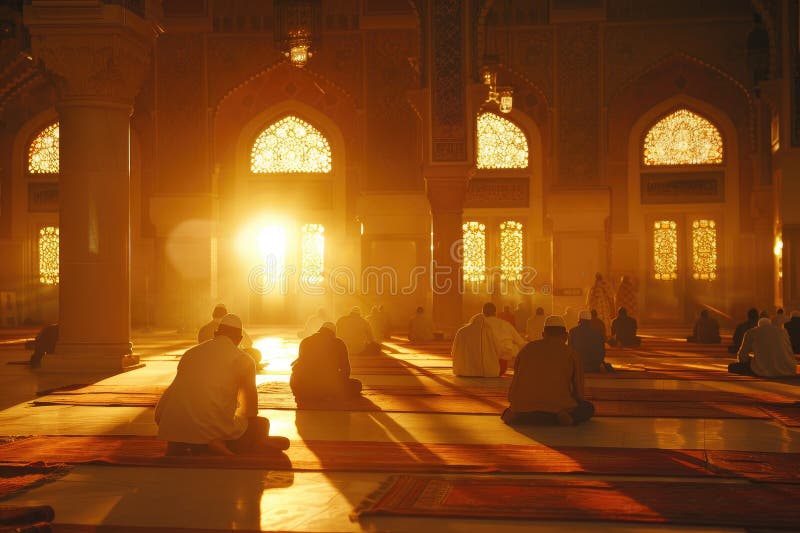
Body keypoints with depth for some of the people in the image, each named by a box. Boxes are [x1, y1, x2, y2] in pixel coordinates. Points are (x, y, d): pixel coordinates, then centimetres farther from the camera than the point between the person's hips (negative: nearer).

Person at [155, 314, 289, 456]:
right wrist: (237, 416, 33)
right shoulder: (243, 359, 7)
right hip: (214, 428, -5)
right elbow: (251, 411, 10)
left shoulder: (190, 353, 22)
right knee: (262, 424, 16)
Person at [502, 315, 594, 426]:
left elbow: (515, 382, 23)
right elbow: (578, 389, 14)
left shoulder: (527, 348, 17)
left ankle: (510, 415, -1)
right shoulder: (571, 354, 9)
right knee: (588, 408, 19)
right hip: (556, 407, -3)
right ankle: (567, 416, -12)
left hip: (522, 408, 4)